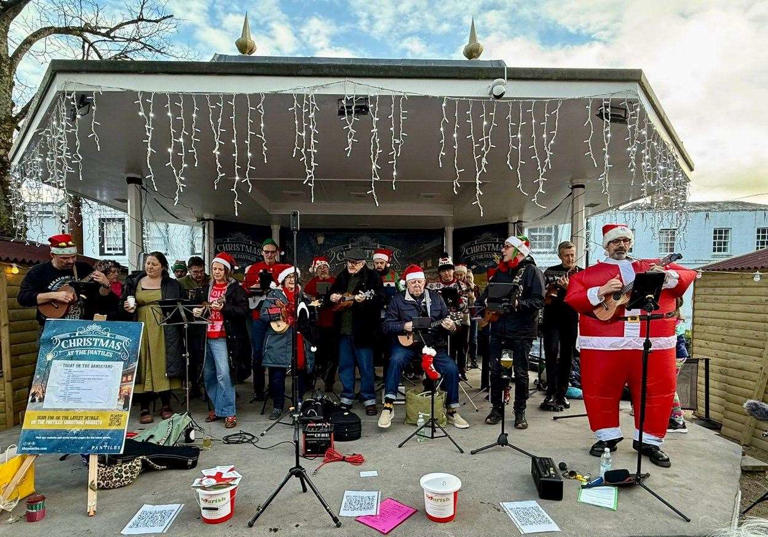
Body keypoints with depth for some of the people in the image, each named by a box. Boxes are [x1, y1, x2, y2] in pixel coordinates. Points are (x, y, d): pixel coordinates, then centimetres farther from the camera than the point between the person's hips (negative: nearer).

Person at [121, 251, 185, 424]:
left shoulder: (172, 285, 9)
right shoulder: (133, 282, 12)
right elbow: (124, 307, 14)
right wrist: (127, 309, -6)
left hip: (164, 332, -1)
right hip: (141, 330, 1)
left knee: (164, 365, 0)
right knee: (143, 367, 0)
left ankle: (166, 405, 12)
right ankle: (144, 408, 10)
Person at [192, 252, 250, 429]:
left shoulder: (235, 288, -4)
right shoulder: (209, 287, 15)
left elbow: (244, 311, -13)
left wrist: (223, 307, -23)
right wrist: (199, 311, 6)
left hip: (224, 338, -7)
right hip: (208, 337, 7)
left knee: (223, 375, -10)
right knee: (208, 375, 12)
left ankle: (228, 412, -1)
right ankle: (215, 408, 26)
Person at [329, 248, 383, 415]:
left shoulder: (372, 277, -5)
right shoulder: (342, 276, 13)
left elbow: (379, 300, -14)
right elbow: (332, 291, 26)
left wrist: (365, 300, -32)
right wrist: (332, 297, 3)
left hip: (362, 329, -5)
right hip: (343, 328, 6)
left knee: (366, 366, 1)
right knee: (345, 364, 13)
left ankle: (369, 400, 14)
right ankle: (347, 398, 26)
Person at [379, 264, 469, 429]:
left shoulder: (436, 298, 10)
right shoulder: (398, 299, 2)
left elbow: (446, 321, 11)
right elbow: (387, 325, -2)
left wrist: (451, 327, -13)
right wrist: (404, 326, -19)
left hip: (433, 345, 3)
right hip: (406, 343, -2)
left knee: (451, 368, -16)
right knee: (396, 360, -33)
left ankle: (451, 411, 4)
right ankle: (388, 406, -22)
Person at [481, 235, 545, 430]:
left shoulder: (532, 271, -4)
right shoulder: (499, 271, 14)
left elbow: (538, 301, -12)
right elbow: (486, 293, 19)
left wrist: (518, 304, -26)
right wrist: (488, 302, -2)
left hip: (522, 331, -5)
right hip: (499, 328, 5)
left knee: (521, 372, 4)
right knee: (495, 369, 6)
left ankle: (520, 412, 20)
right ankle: (496, 408, 21)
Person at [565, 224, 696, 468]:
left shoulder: (652, 265, 18)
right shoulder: (589, 273, 10)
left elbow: (688, 275, 14)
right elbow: (571, 298, -1)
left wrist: (667, 276, -7)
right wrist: (600, 292, -16)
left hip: (654, 342, 2)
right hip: (604, 343, -1)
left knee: (659, 390, 4)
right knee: (599, 390, 3)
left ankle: (649, 440, 23)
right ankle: (608, 436, 22)